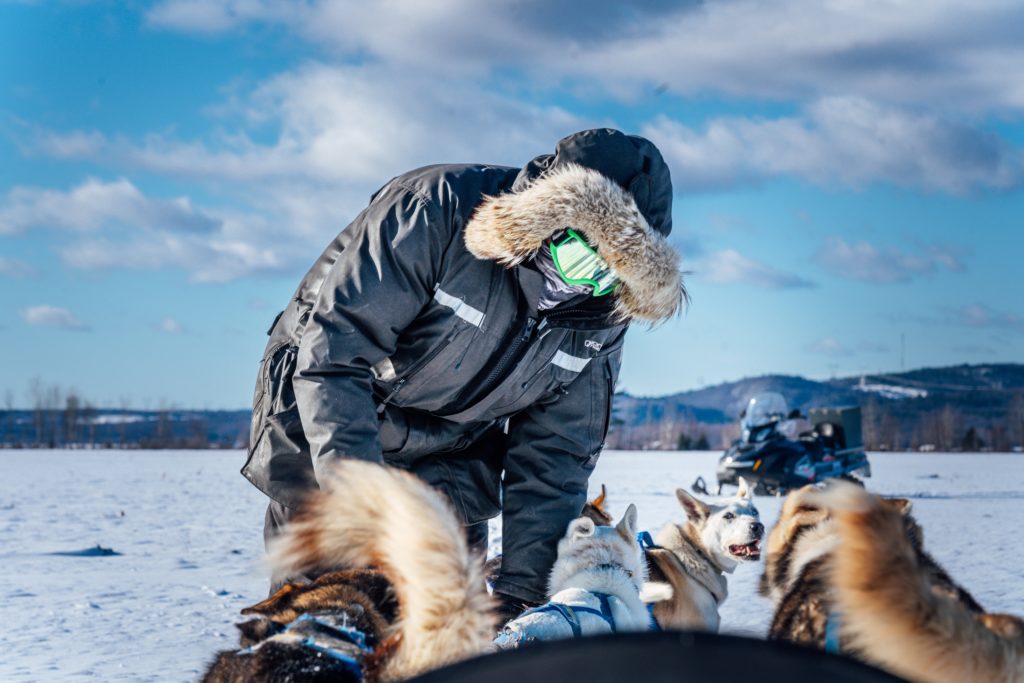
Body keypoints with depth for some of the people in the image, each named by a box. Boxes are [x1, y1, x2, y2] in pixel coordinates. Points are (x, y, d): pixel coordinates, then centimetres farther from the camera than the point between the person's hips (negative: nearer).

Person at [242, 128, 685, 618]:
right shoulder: (432, 213, -28)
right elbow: (333, 347, -30)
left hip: (446, 463, 4)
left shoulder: (604, 313, -11)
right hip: (321, 425, -4)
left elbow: (553, 458, -6)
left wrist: (520, 590, -14)